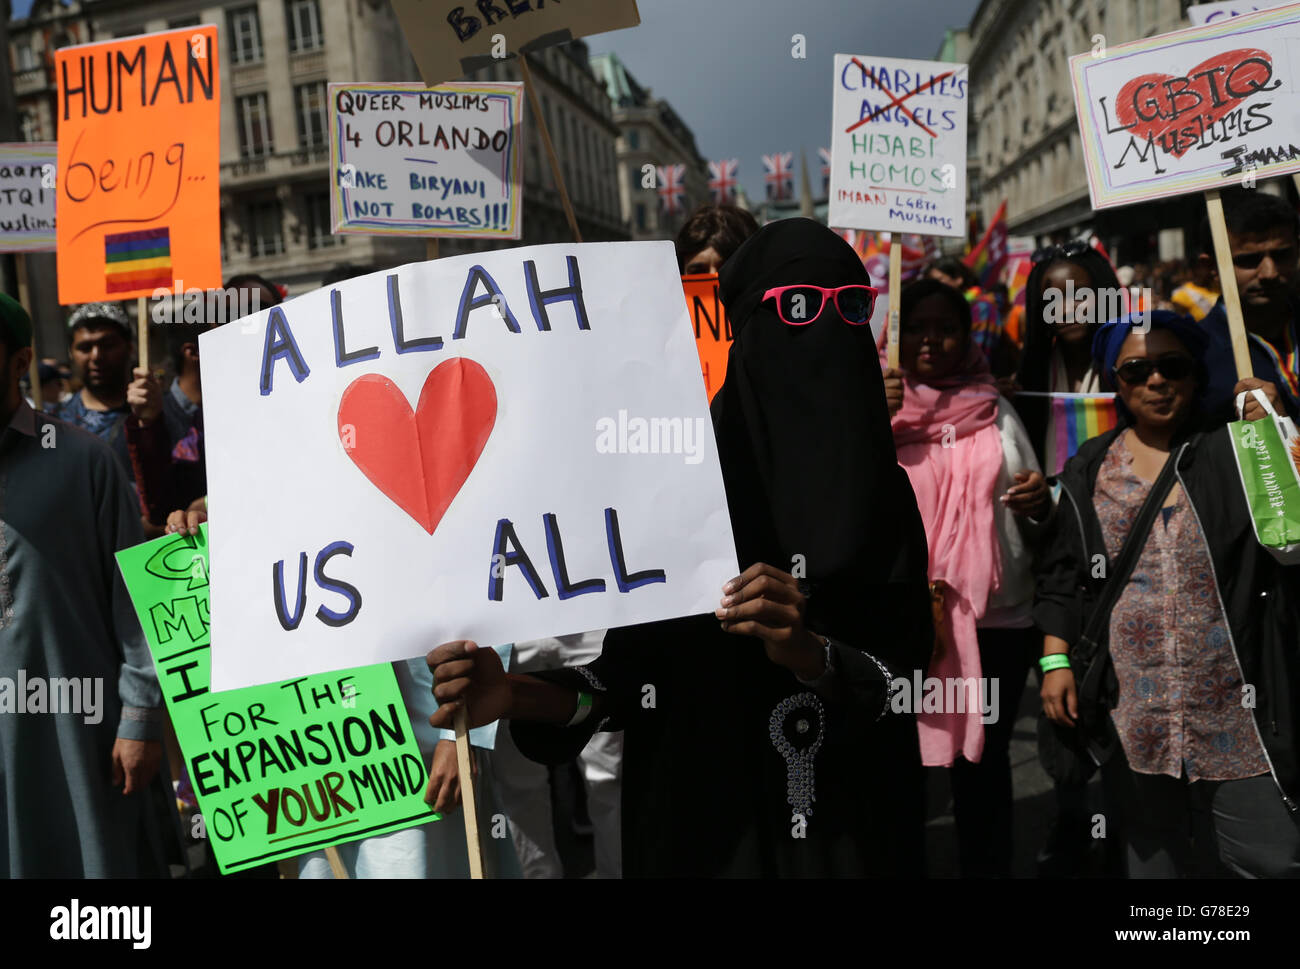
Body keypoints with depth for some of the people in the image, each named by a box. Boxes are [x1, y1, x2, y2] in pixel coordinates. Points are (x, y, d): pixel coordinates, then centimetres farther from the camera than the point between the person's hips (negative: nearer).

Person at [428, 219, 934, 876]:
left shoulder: (884, 493, -2)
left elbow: (901, 678, -9)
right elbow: (636, 669, -9)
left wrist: (810, 654, -28)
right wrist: (519, 696, -26)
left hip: (855, 828, 3)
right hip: (703, 819, -2)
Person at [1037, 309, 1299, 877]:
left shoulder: (1234, 452, 2)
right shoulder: (1090, 471, 7)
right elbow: (1062, 575, 9)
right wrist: (1055, 661, 0)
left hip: (1233, 705, -1)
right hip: (1132, 708, 2)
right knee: (1151, 854, 15)